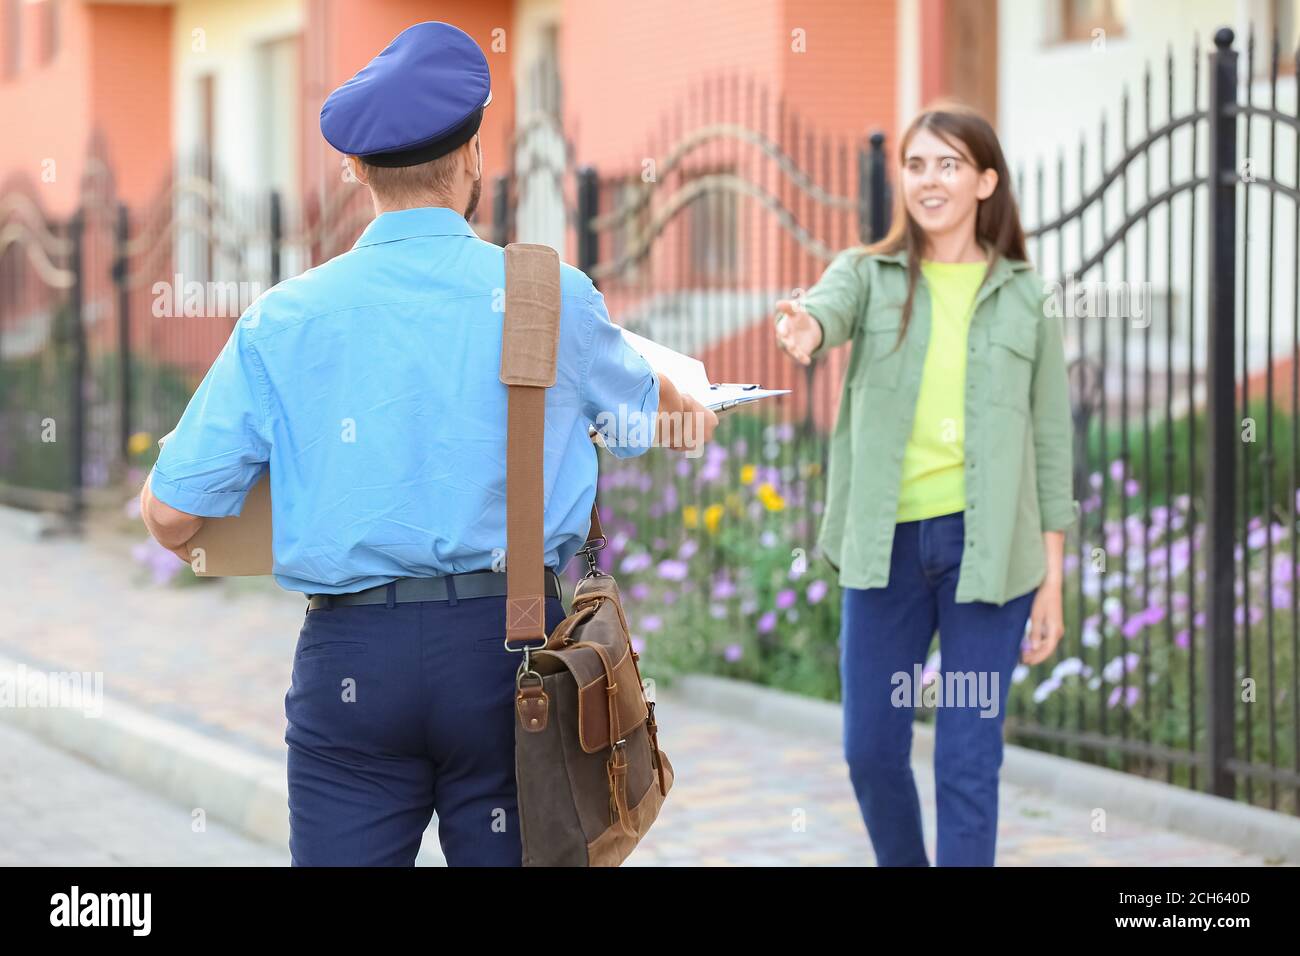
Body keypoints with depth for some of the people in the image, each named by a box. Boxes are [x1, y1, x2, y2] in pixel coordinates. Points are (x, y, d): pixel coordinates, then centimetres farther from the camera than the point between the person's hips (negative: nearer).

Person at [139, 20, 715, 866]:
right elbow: (648, 412, 21)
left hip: (351, 655, 0)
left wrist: (172, 526, 24)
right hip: (508, 638, 1)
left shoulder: (282, 321, -2)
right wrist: (688, 411, 46)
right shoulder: (553, 296, 0)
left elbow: (173, 514, -2)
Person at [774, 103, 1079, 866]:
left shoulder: (1026, 295, 3)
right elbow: (830, 306, -20)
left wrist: (1053, 578, 1)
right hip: (888, 544, 2)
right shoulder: (868, 274, 4)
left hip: (987, 545, -1)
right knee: (872, 750, 9)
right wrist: (804, 328, -46)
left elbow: (1052, 439, 4)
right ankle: (902, 863, 35)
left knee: (969, 762, -1)